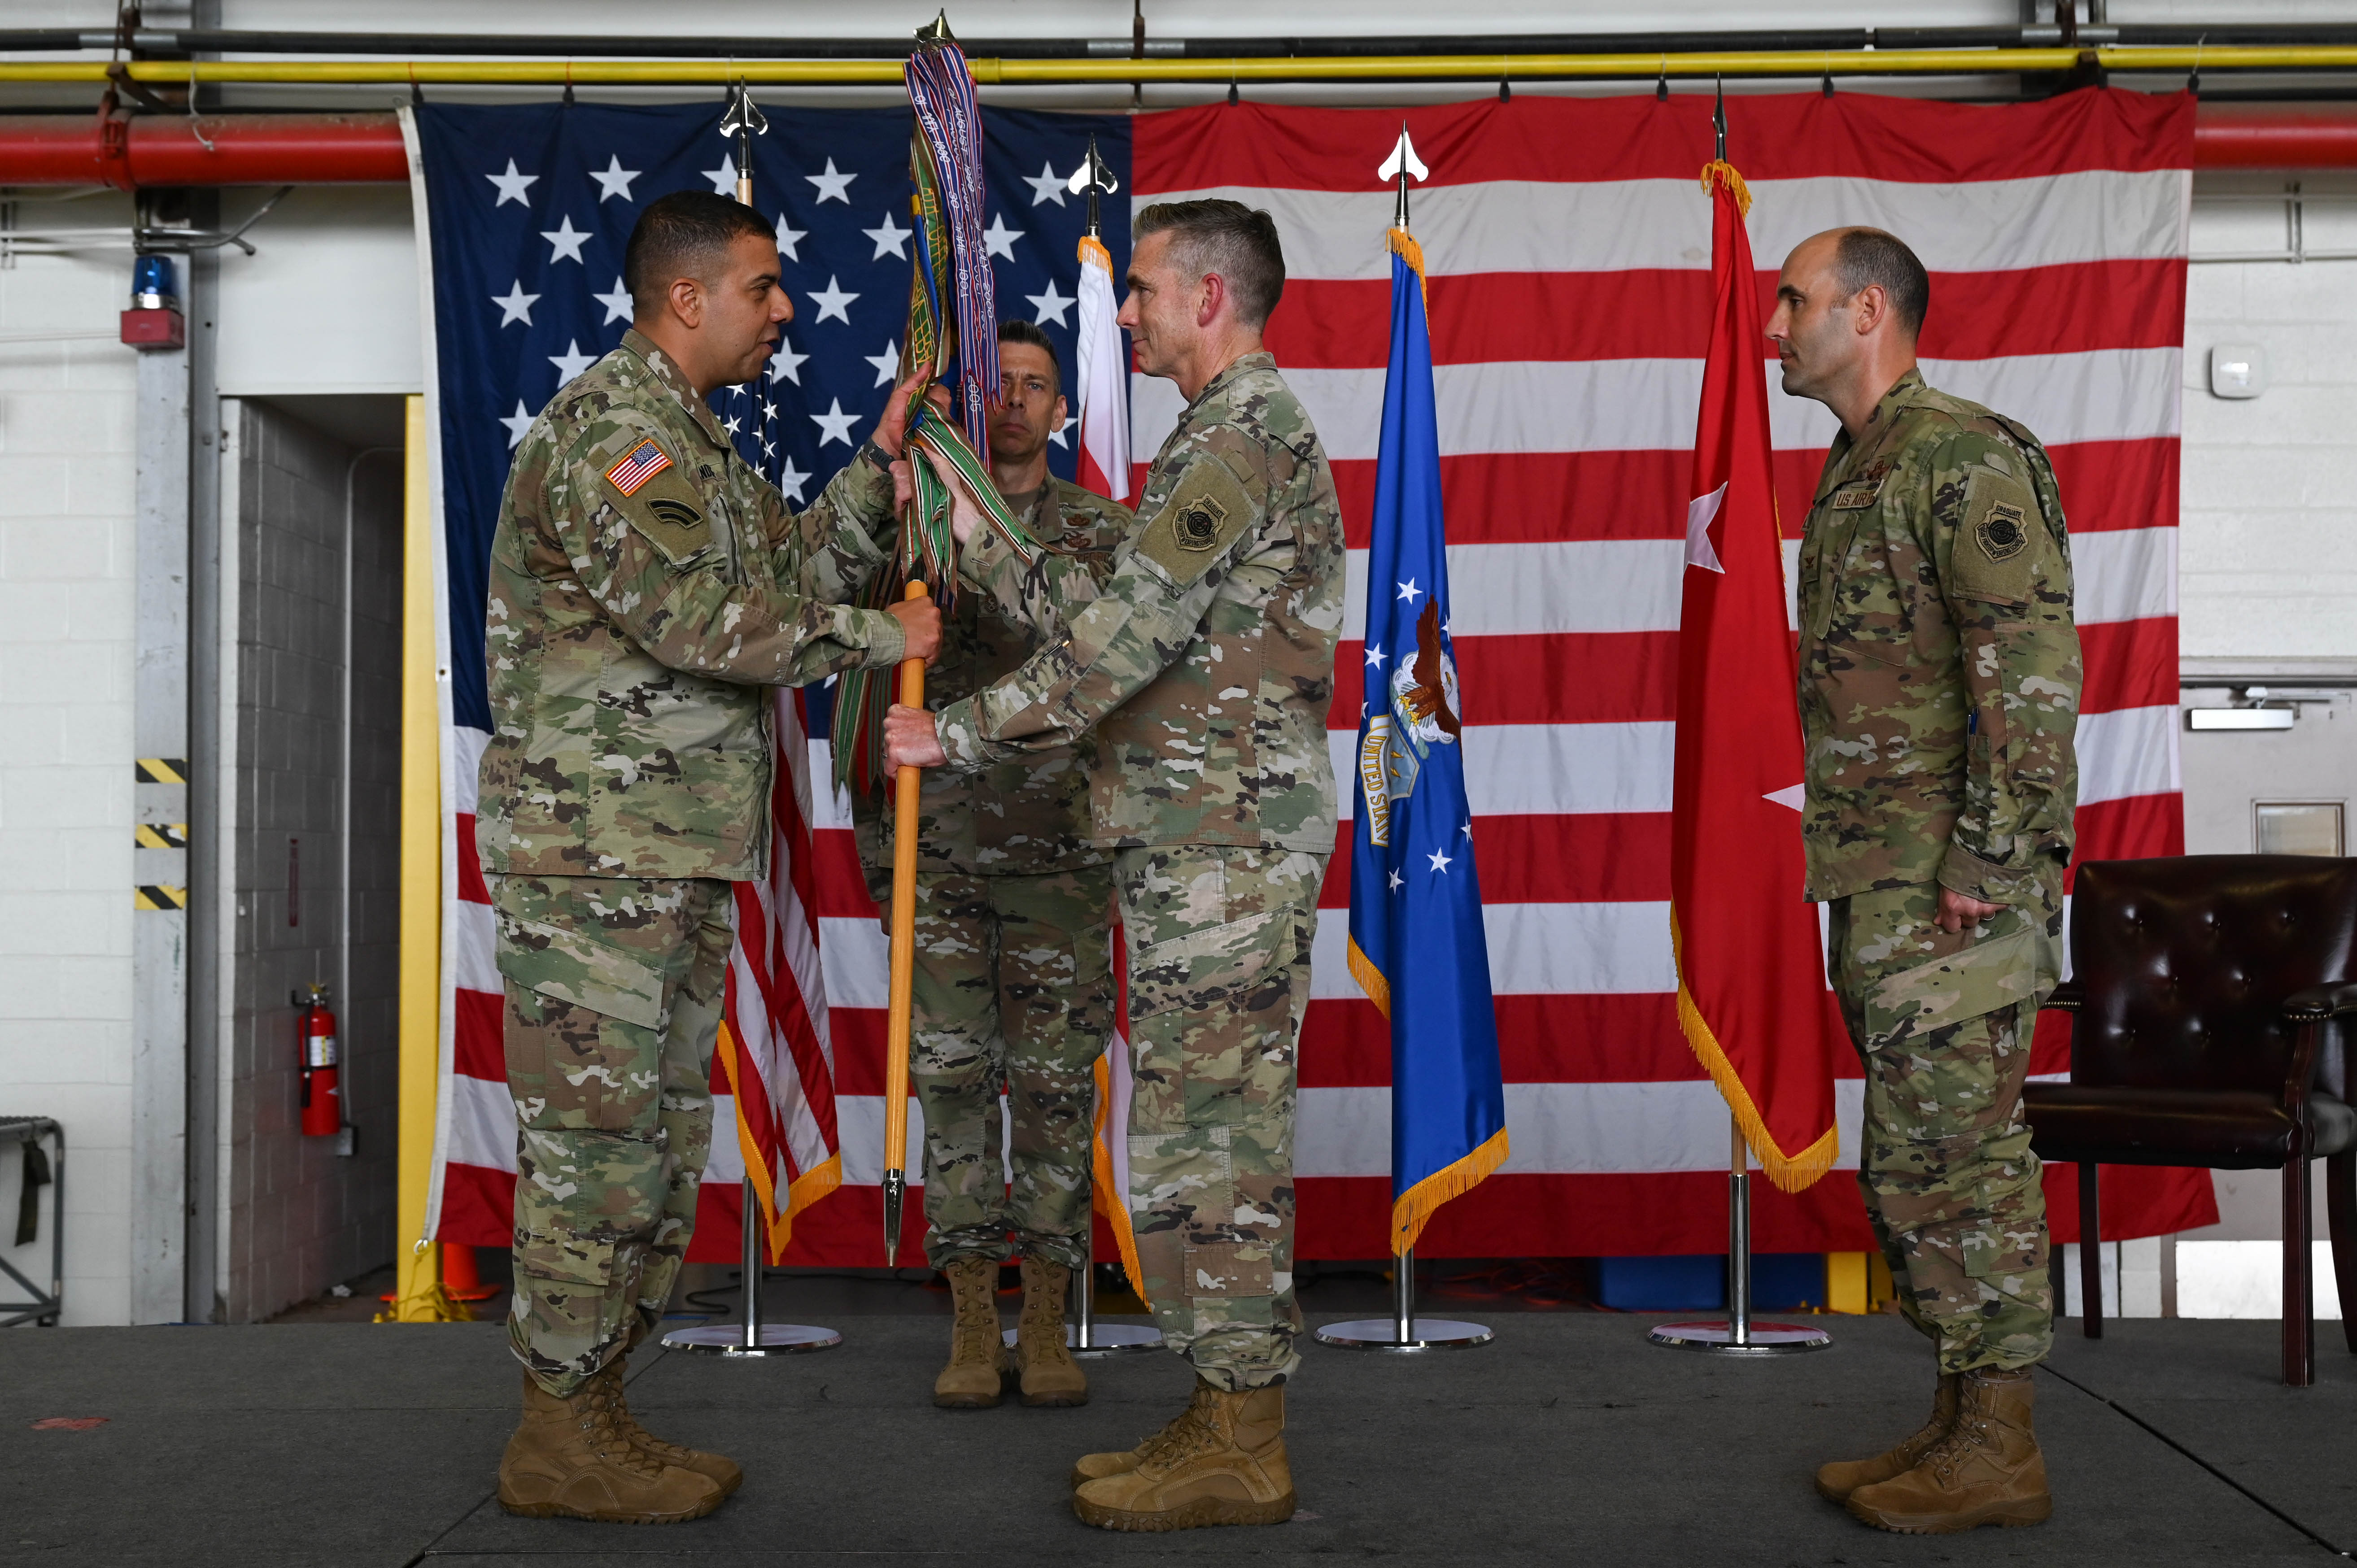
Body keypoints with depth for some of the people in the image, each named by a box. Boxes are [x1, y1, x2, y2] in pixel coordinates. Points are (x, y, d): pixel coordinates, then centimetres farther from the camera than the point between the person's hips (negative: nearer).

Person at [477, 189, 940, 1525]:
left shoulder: (691, 438, 21)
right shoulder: (614, 425, -12)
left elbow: (797, 570, 18)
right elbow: (697, 618, -22)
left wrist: (882, 463, 8)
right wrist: (882, 639, -14)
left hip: (676, 859, 10)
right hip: (596, 845, -10)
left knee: (658, 1138, 13)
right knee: (596, 1135, -5)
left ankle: (593, 1411, 22)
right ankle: (560, 1441, 4)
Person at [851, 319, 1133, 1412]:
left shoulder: (1109, 535, 5)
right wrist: (876, 849, 3)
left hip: (1064, 859, 0)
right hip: (942, 859, 0)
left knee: (1056, 1085, 2)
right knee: (953, 1082, 2)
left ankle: (1045, 1327, 11)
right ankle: (972, 1327, 10)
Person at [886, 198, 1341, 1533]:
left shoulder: (1242, 438, -14)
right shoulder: (1245, 436, 19)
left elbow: (1113, 644, -19)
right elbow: (1116, 619, 16)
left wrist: (959, 737, -10)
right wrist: (977, 541, 15)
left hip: (1222, 845, -10)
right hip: (1206, 838, 10)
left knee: (1209, 1135, -5)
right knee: (1216, 1132, 12)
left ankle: (1237, 1449, 2)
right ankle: (1233, 1418, 20)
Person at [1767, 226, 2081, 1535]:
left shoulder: (1967, 458, -12)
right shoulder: (1856, 473, 18)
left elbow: (2035, 671, -19)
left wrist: (1984, 859, -21)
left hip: (1953, 889, -10)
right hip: (1881, 887, 10)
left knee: (1956, 1158, -5)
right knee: (1916, 1162, 13)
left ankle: (1999, 1453, 4)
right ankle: (1959, 1425, 22)